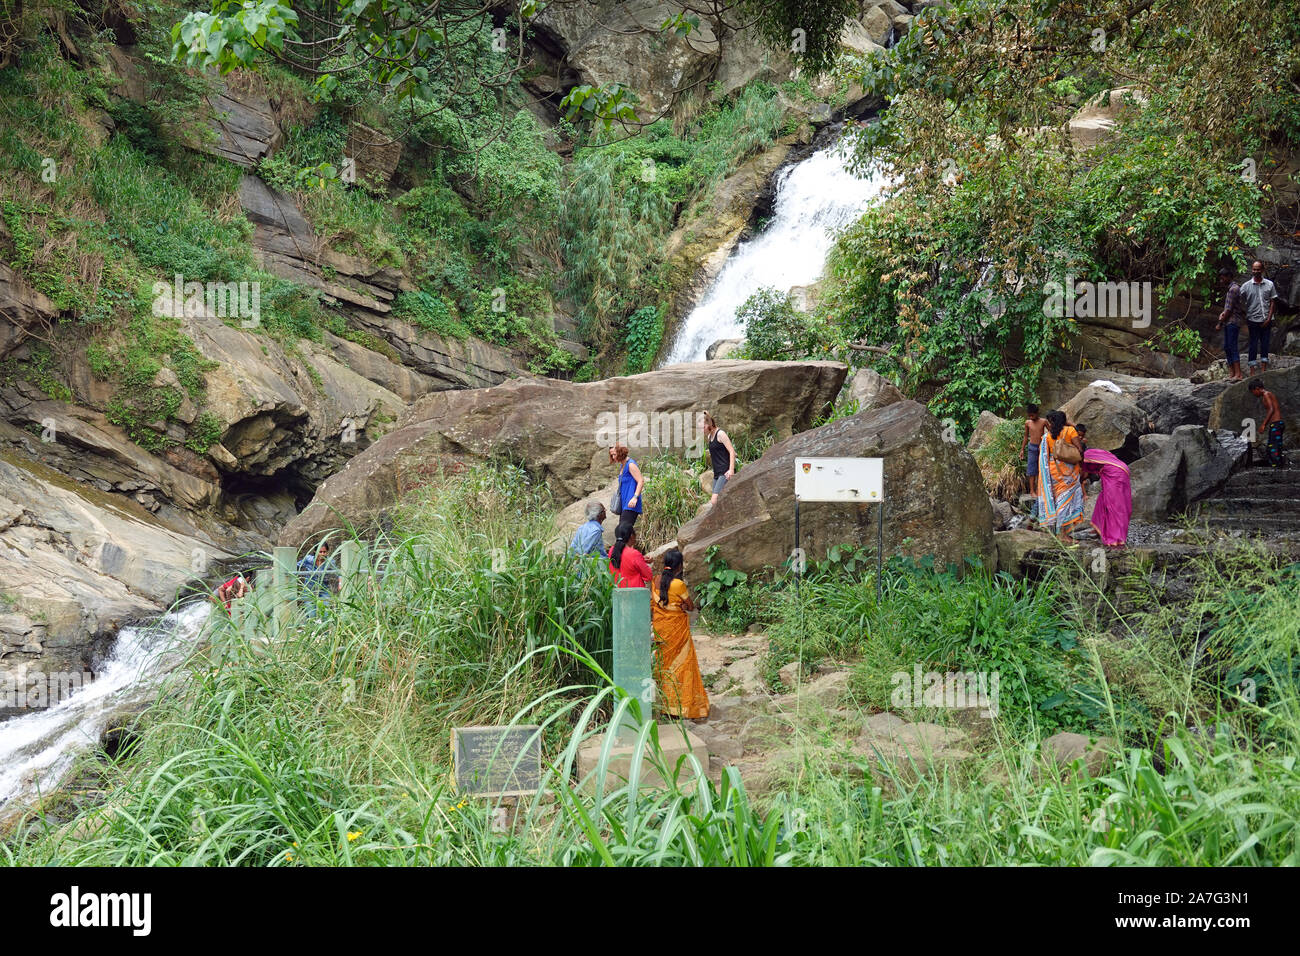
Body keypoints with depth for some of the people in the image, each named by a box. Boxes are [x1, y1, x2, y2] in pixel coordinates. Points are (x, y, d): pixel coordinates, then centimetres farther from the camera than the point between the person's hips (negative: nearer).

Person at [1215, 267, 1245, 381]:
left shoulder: (1233, 289, -14)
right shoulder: (1235, 287, 19)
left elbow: (1229, 309, -16)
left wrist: (1220, 323, -12)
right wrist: (1223, 313, 8)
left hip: (1233, 321, -10)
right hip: (1230, 322, 10)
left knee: (1232, 347, -12)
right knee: (1227, 347, 10)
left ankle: (1238, 374, -15)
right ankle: (1231, 373, 11)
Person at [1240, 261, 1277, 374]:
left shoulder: (1269, 284, 3)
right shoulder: (1246, 286, -1)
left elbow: (1273, 302, 5)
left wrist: (1269, 318, -4)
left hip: (1266, 321, 2)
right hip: (1253, 321, -2)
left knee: (1265, 345, 6)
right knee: (1253, 346, -1)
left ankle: (1263, 370, 13)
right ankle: (1252, 372, 2)